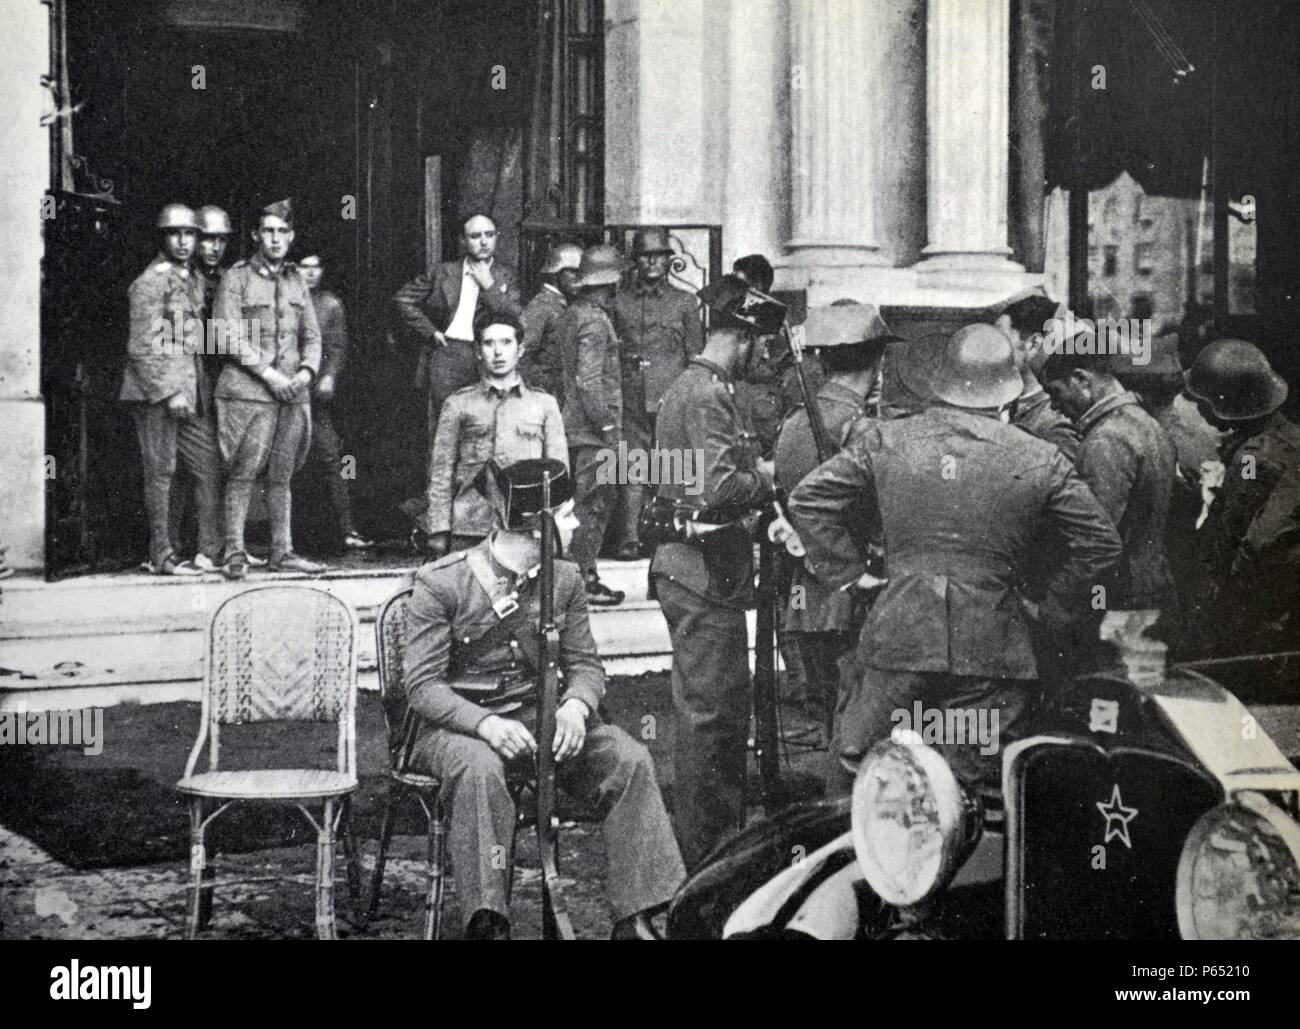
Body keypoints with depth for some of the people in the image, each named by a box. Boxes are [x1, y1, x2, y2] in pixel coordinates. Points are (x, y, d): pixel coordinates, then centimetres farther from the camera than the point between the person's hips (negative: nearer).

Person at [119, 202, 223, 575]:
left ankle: (211, 549, 10)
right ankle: (162, 556, 3)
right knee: (161, 472, -3)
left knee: (210, 467, 5)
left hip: (190, 392, 8)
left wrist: (202, 389, 15)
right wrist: (169, 392, -17)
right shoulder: (151, 282, -9)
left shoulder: (193, 280, 16)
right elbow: (142, 347, -13)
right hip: (155, 391, -8)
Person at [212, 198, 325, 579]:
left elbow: (312, 335, 16)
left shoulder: (295, 281, 16)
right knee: (242, 475, -6)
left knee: (282, 476, 8)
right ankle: (235, 553, -3)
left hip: (293, 391, 5)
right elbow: (230, 335, -8)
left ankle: (282, 551, 12)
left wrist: (306, 371, -3)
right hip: (248, 390, -5)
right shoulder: (236, 277, 0)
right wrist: (269, 374, -14)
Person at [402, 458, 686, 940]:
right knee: (479, 767, -39)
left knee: (629, 758, -19)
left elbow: (585, 663, 8)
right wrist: (486, 724, -31)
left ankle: (636, 917, -18)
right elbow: (423, 684, -14)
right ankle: (487, 923, -36)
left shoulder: (565, 578, 5)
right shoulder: (441, 583, -11)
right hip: (456, 725, -4)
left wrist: (576, 704, -17)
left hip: (535, 718, 5)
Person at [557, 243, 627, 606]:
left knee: (588, 504, 14)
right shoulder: (594, 321, -15)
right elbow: (590, 381, -22)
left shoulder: (570, 314, 14)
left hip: (574, 426, 9)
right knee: (592, 504, -5)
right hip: (592, 430, -9)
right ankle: (584, 580, -1)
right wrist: (608, 428, -19)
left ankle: (583, 575, 18)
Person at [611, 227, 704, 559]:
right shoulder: (619, 302, 13)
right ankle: (630, 538, -3)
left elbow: (695, 354, 11)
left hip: (672, 398, -1)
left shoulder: (684, 302, 10)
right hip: (633, 400, 1)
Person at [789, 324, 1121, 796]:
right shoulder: (1040, 461, -1)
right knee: (980, 789, 8)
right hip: (990, 650, 0)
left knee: (856, 777, 14)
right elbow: (1100, 542, 3)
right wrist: (1053, 608, 14)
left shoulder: (884, 439, 0)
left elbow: (807, 499, 2)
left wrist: (847, 571, 10)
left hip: (896, 639, 1)